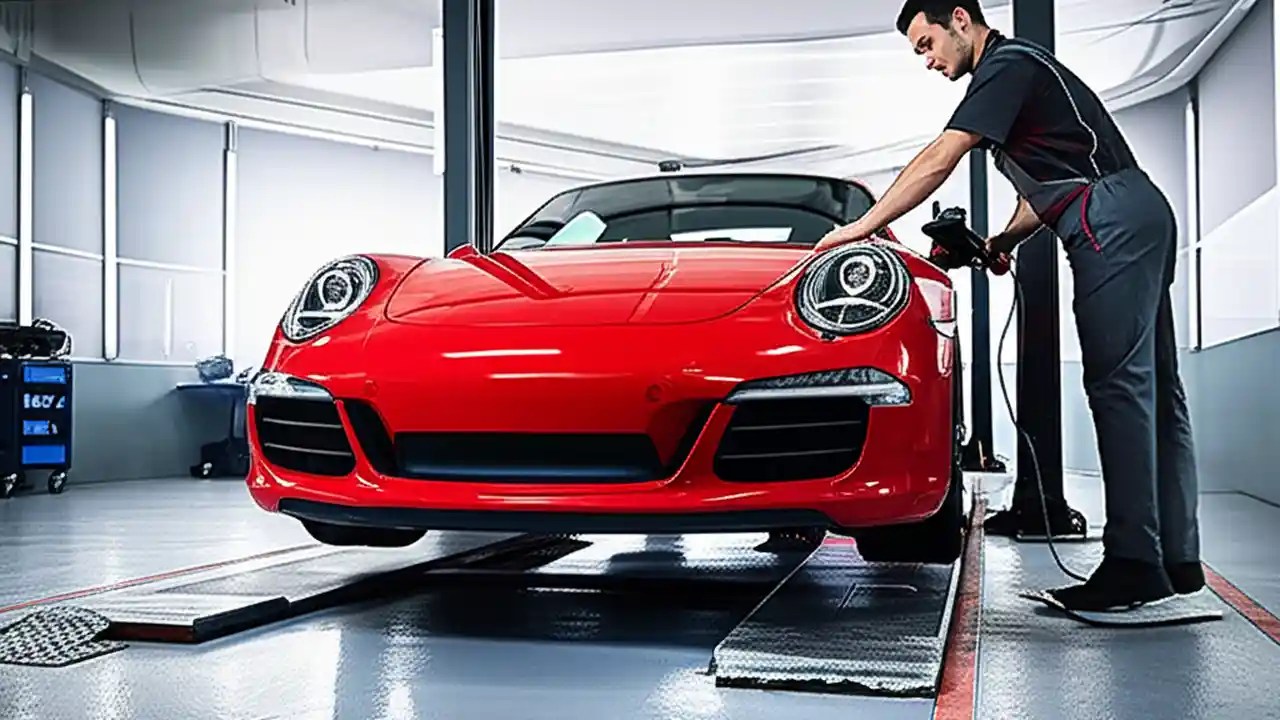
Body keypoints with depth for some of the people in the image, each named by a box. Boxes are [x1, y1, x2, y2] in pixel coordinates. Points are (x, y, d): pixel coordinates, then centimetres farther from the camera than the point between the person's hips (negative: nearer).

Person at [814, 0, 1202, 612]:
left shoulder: (1008, 62, -5)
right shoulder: (1021, 69, 27)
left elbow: (939, 158, -15)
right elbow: (1048, 187, 28)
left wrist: (864, 225, -13)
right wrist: (1003, 241, 13)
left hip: (1111, 219, -10)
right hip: (1138, 217, 10)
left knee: (1120, 385, -14)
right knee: (1152, 388, 7)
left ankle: (1134, 562, -15)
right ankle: (1176, 558, 10)